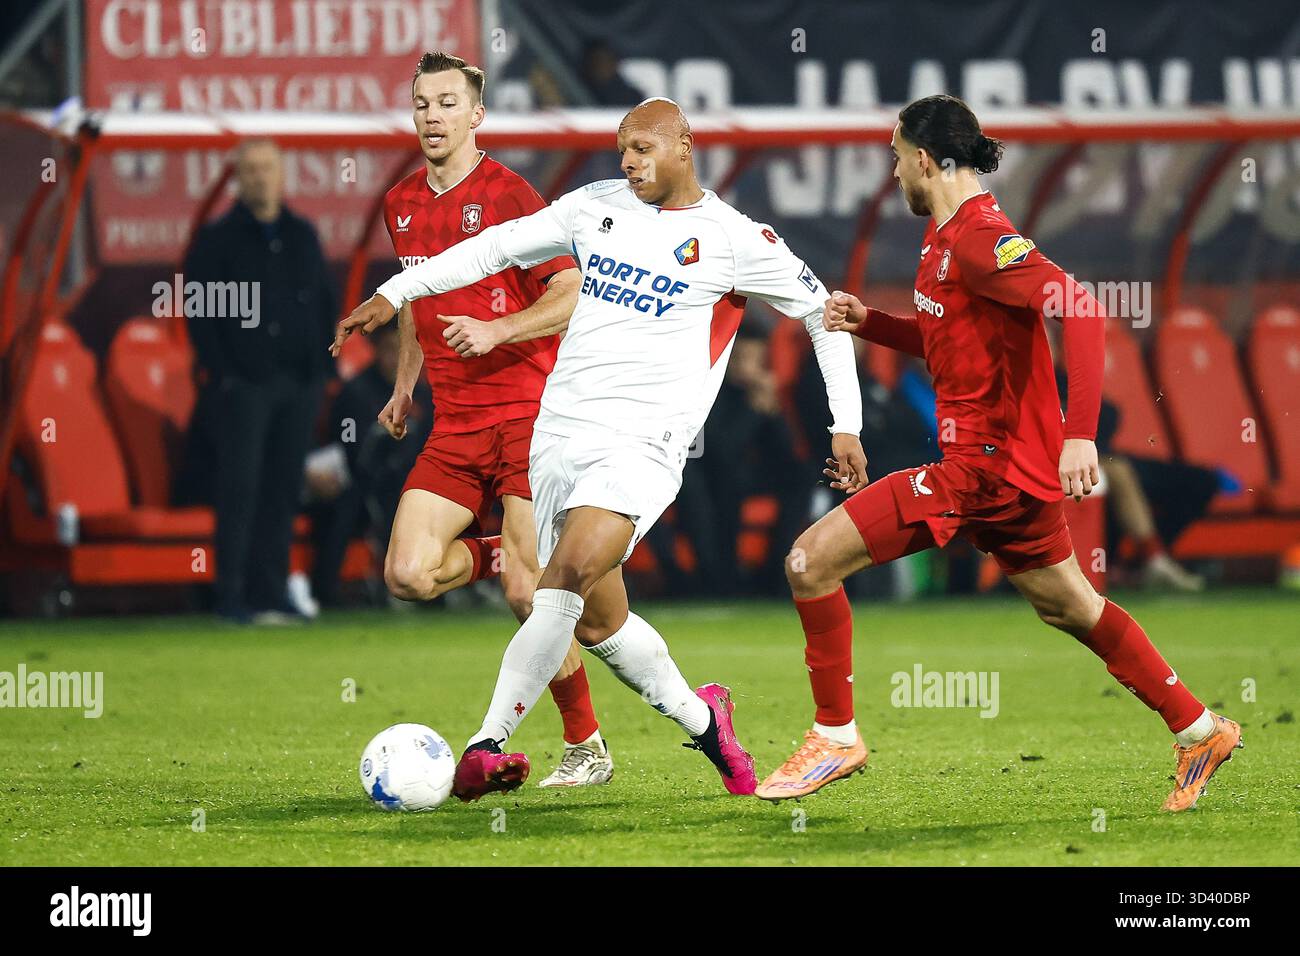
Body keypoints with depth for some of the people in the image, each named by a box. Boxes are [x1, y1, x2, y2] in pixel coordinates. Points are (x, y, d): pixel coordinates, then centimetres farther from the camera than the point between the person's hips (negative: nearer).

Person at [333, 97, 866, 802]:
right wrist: (393, 294, 14)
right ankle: (699, 716, 30)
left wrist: (846, 425, 4)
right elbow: (501, 245, 19)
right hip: (561, 428, 5)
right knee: (596, 621, 6)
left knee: (572, 571, -26)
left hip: (642, 441, -5)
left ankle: (484, 746, -30)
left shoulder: (733, 240, 0)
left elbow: (822, 312, 8)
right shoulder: (597, 206, 12)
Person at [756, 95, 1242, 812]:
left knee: (812, 559, -12)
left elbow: (1081, 310, -28)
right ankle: (1198, 730, 29)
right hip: (1012, 460, 10)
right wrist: (868, 323, 13)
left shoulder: (978, 238, -18)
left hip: (987, 462, -10)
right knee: (1067, 606, 21)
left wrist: (1080, 433, -35)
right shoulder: (947, 235, 13)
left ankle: (835, 735, -2)